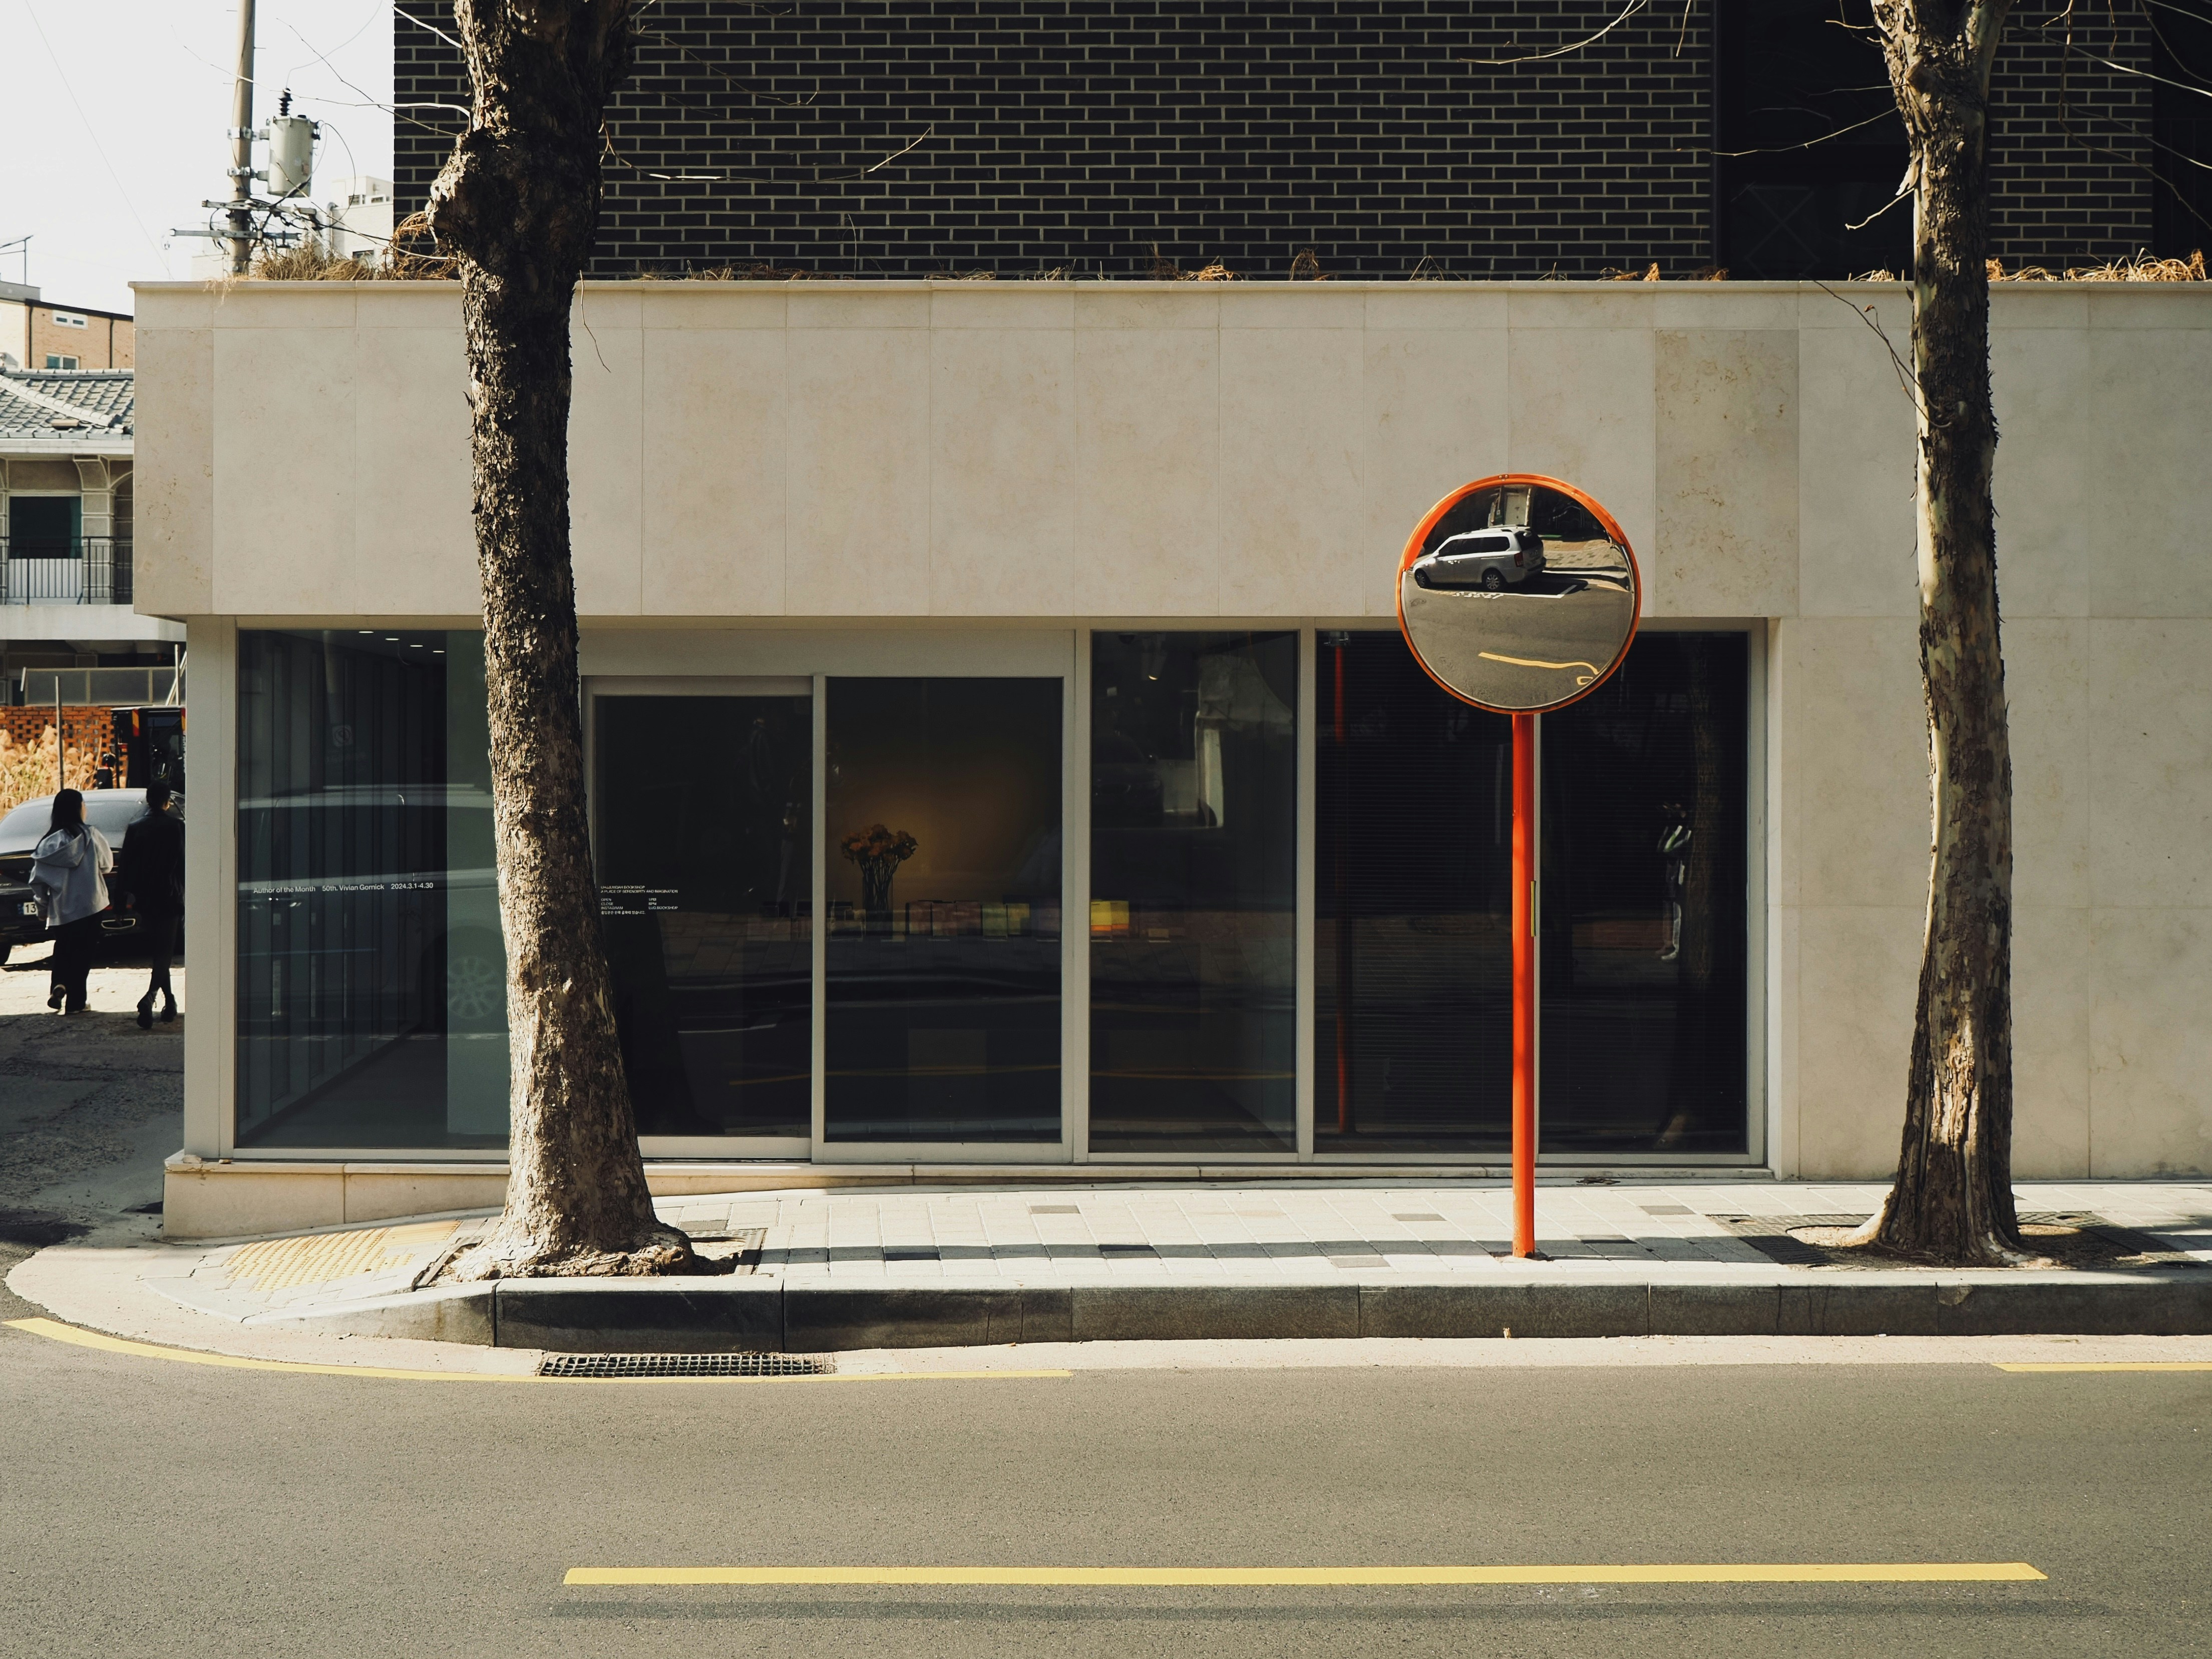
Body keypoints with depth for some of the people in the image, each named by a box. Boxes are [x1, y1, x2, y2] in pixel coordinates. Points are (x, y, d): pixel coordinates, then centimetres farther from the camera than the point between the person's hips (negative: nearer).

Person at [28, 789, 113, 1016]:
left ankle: (59, 985, -3)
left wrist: (44, 903, 11)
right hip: (88, 904, -2)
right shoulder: (90, 836, -8)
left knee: (63, 949, 20)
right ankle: (75, 1003, 5)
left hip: (60, 907, 2)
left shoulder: (50, 842, -2)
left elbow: (37, 878, -3)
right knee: (82, 954, 5)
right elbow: (107, 864, 2)